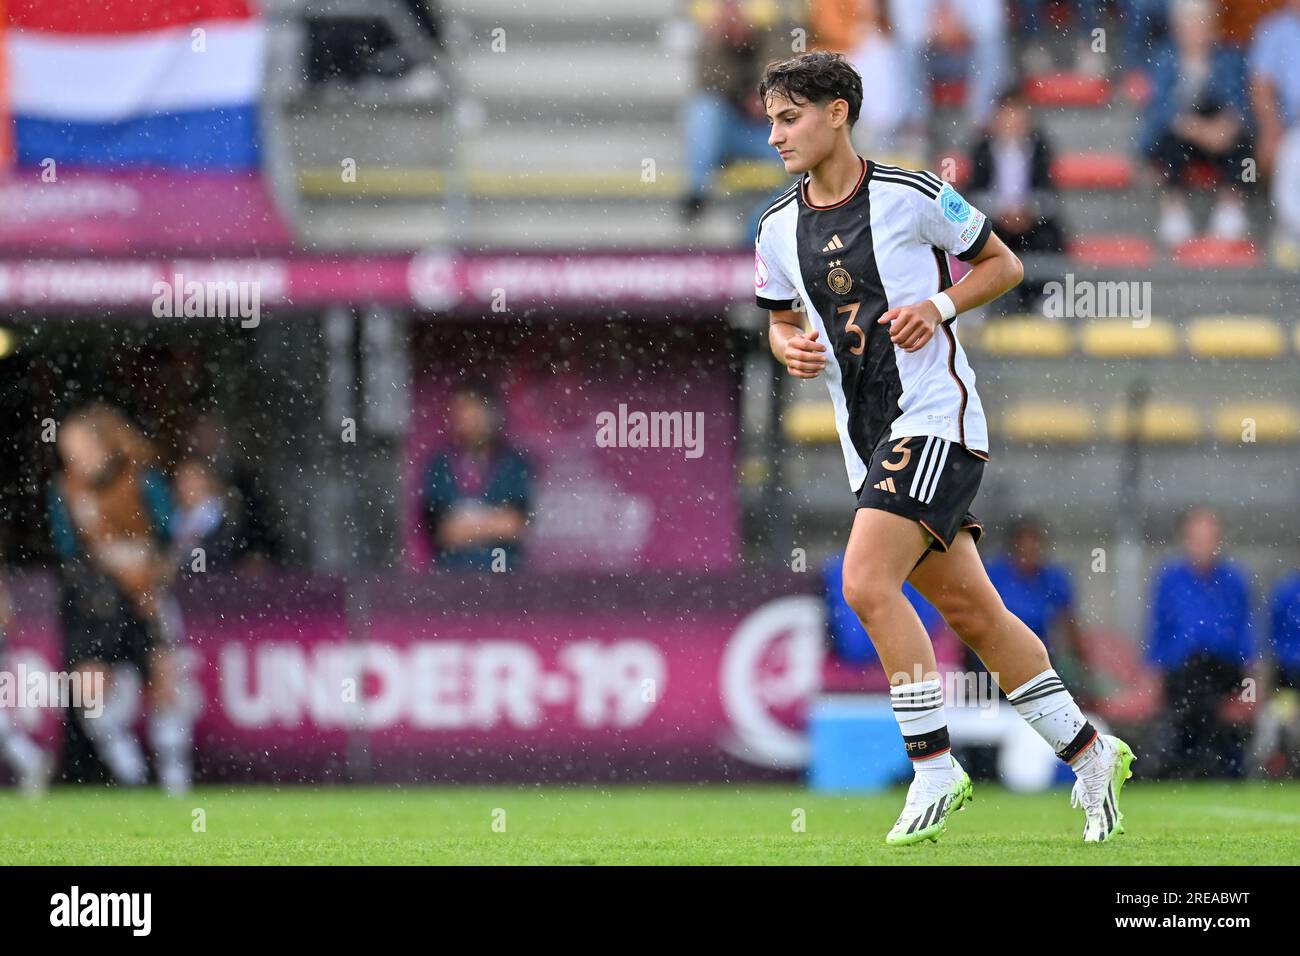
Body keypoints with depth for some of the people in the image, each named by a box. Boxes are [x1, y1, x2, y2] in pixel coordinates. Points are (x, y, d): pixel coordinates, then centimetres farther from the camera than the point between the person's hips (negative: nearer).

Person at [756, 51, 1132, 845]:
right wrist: (791, 348, -2)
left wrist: (940, 305, -13)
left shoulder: (911, 196, -8)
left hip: (936, 418, -7)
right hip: (869, 440, 7)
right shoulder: (779, 229, 8)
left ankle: (934, 770, -13)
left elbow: (1003, 263, 3)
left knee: (866, 583, -21)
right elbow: (783, 323, 21)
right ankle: (1089, 754, 21)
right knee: (970, 610, 9)